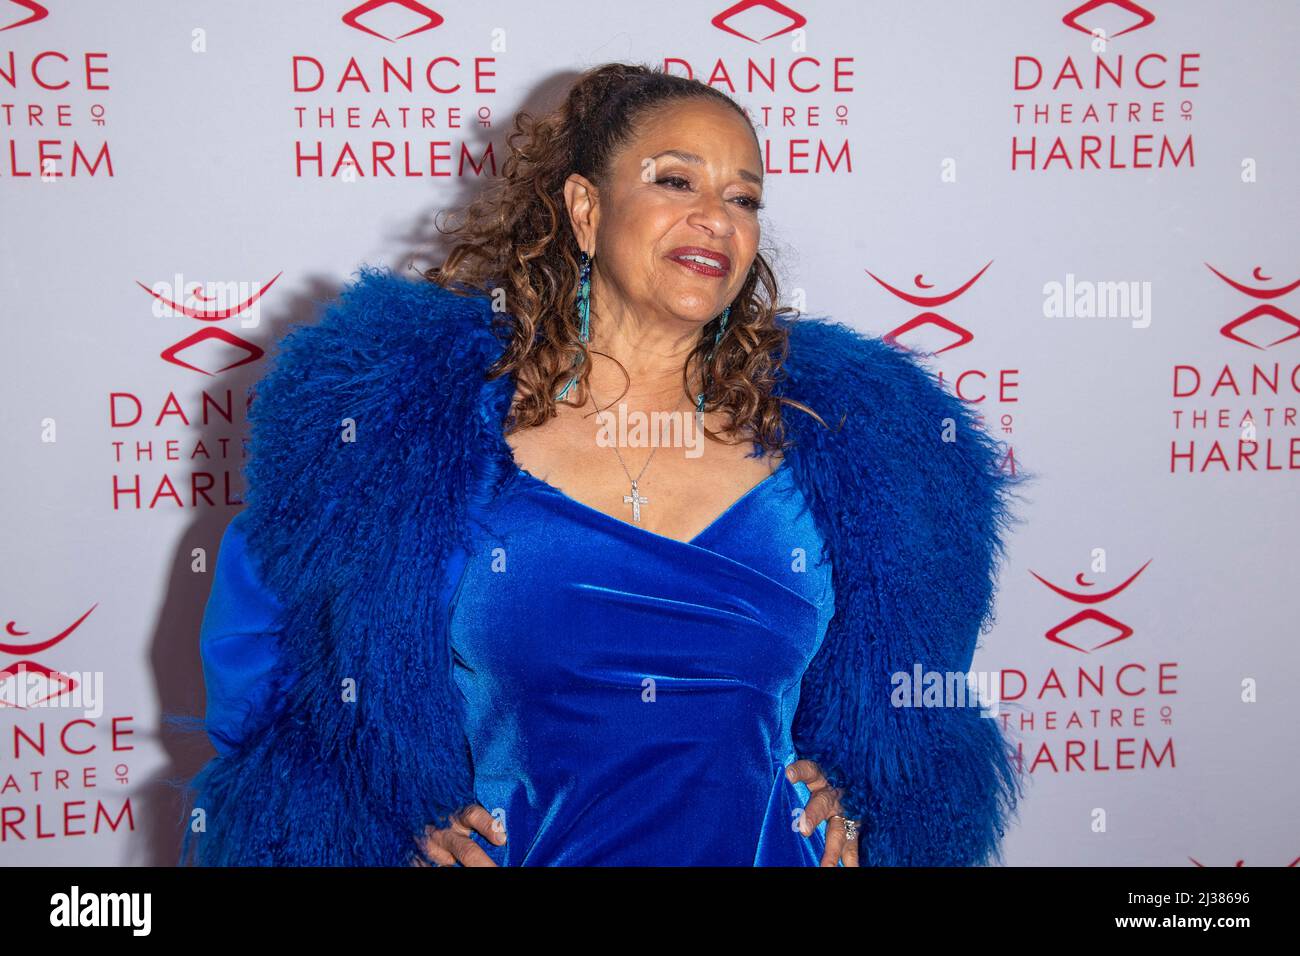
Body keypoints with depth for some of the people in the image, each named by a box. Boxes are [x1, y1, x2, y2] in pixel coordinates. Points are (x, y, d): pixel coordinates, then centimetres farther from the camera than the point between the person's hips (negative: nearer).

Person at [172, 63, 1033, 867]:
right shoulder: (414, 410, -11)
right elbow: (264, 617, 2)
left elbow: (897, 643, 13)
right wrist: (402, 800, -3)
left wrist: (838, 773, 0)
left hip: (775, 847, 2)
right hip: (512, 849, -1)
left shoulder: (845, 434, -5)